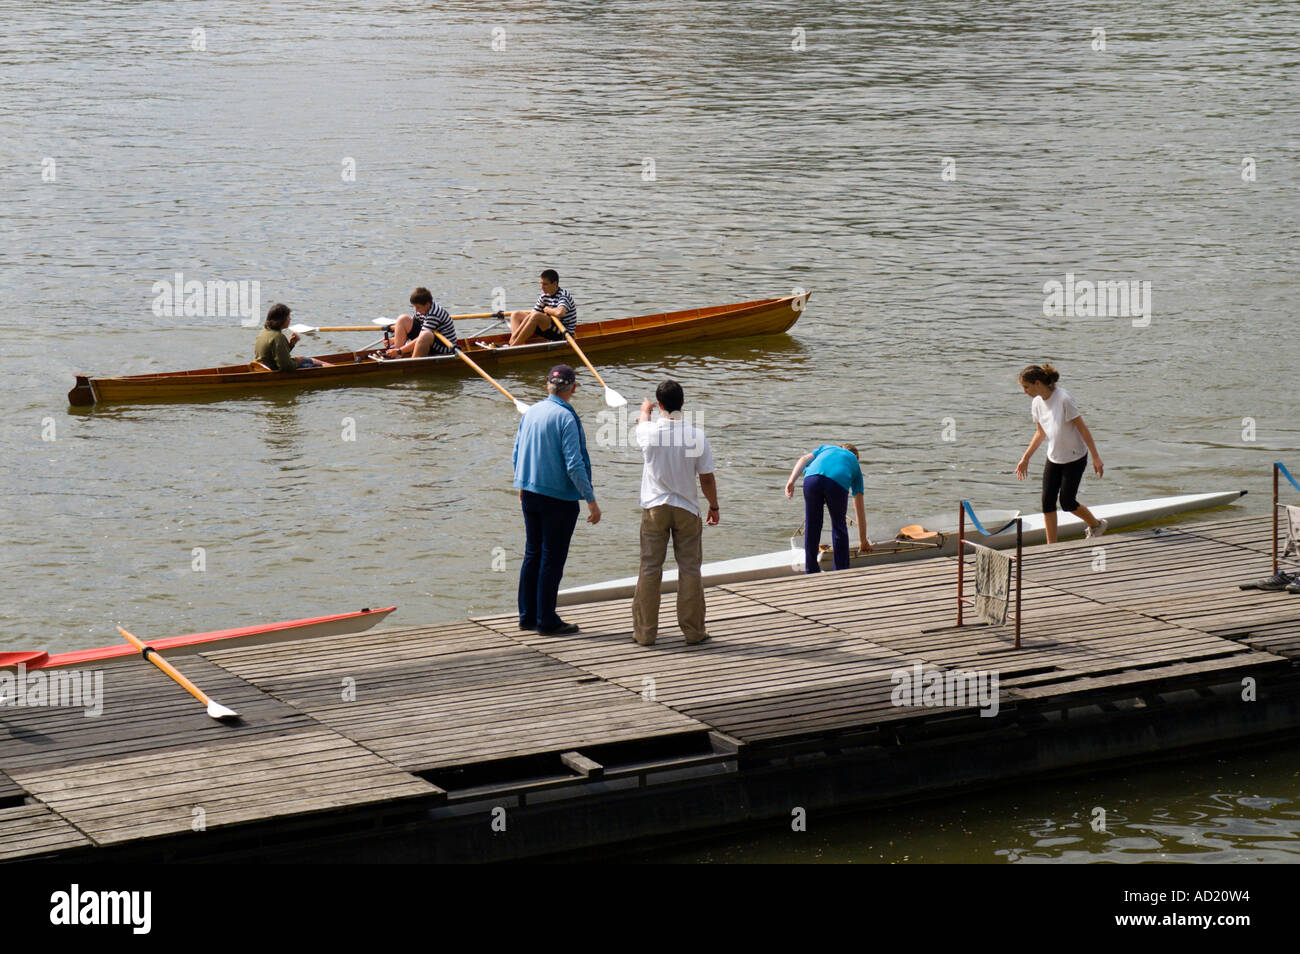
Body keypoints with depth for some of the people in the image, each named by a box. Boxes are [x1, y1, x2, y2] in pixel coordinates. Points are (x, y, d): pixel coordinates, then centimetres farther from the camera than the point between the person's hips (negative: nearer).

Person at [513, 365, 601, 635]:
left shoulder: (530, 412, 3)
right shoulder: (566, 417, -17)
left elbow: (517, 454, 13)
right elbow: (574, 465, -20)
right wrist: (591, 500, -15)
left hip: (530, 495, 7)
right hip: (559, 498, -7)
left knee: (532, 554, 16)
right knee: (552, 559, 1)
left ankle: (527, 615, 22)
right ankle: (547, 621, 6)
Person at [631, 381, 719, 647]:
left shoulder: (649, 432, -9)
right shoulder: (696, 435, -11)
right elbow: (706, 477, -5)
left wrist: (645, 410, 43)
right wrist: (714, 506, 12)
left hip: (654, 507, 1)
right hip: (687, 509, -1)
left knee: (649, 569, 6)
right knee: (689, 570, 6)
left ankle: (645, 632, 9)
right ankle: (693, 631, 10)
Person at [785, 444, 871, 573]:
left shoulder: (826, 447, 41)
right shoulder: (854, 462, 36)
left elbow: (804, 459, 17)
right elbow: (860, 508, 37)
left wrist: (791, 481, 5)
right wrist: (863, 541, 41)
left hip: (812, 479, 1)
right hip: (838, 483, -1)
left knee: (811, 525, 16)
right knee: (839, 527, 19)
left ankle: (811, 571, 23)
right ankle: (841, 571, 22)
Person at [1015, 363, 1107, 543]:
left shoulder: (1064, 399, -23)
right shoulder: (1038, 403, -2)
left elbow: (1082, 429, -18)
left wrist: (1095, 457, -16)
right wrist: (1025, 459, 16)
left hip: (1075, 458, -6)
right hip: (1054, 458, 6)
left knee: (1067, 502, -2)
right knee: (1047, 501, -2)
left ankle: (1096, 525, 25)